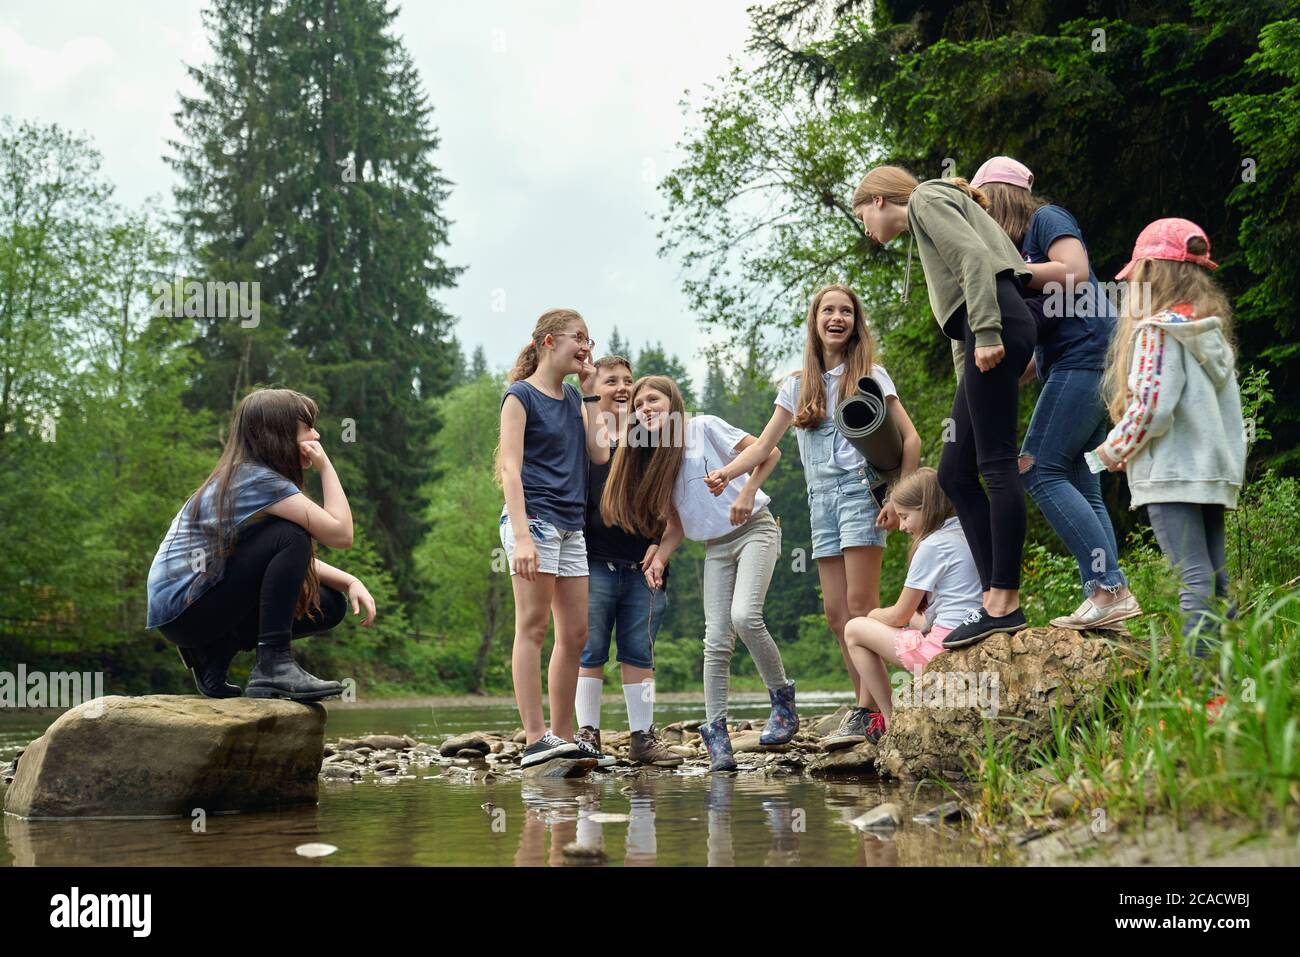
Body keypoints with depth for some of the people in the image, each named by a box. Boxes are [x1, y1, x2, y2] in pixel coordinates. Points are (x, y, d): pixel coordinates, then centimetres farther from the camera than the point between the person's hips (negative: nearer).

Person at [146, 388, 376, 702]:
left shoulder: (239, 477, 13)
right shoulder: (258, 479, -16)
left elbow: (298, 561, 13)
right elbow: (341, 534, -21)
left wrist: (351, 582, -3)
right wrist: (326, 466, -11)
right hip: (182, 609, -9)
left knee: (329, 605, 3)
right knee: (290, 538, -21)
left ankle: (214, 653, 8)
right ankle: (273, 666, -22)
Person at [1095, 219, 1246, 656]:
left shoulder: (1158, 329, -10)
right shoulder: (1212, 331, 14)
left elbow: (1152, 406, -18)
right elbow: (1226, 403, 17)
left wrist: (1115, 448, -2)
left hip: (1171, 472, -8)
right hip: (1215, 470, 8)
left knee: (1195, 577, -12)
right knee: (1214, 575, 10)